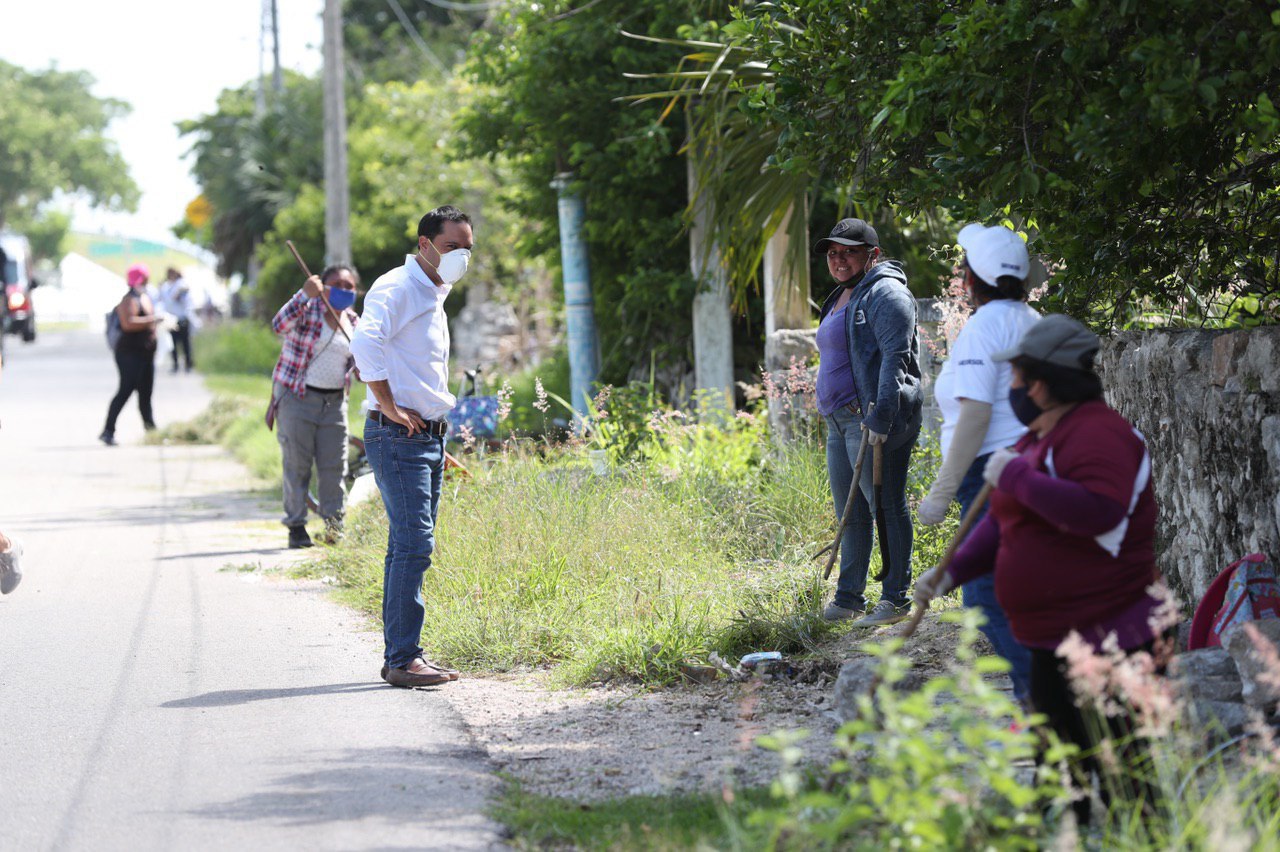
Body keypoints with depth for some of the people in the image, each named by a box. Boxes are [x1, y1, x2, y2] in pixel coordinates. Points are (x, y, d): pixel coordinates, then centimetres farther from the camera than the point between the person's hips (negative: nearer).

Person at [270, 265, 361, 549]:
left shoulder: (353, 323, 10)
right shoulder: (307, 309, -7)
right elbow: (279, 325, -27)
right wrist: (305, 294, -35)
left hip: (334, 400, 5)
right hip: (297, 397, -5)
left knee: (334, 466, 3)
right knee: (297, 464, -3)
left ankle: (334, 524, 14)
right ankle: (296, 526, 4)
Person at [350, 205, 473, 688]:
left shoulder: (435, 296, 20)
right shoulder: (398, 288, -11)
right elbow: (365, 341, -29)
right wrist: (389, 407, -25)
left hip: (429, 436, 10)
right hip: (400, 434, -10)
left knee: (412, 547, 10)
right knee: (414, 544, -14)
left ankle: (402, 655, 14)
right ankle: (402, 661, -14)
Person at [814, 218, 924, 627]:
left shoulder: (884, 294, -9)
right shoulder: (842, 298, 21)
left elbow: (895, 357, -18)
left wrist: (880, 417, -25)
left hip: (872, 421, -10)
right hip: (840, 421, 10)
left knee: (886, 507, -6)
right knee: (850, 513, 12)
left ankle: (895, 599, -4)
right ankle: (848, 598, 17)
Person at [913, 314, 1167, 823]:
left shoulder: (1098, 434, -17)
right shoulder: (1039, 438, 17)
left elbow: (1099, 511, -34)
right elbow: (1004, 524, 23)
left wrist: (1016, 477, -25)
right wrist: (952, 571, 7)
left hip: (1109, 645, -11)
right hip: (1056, 643, 11)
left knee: (1126, 786, -9)